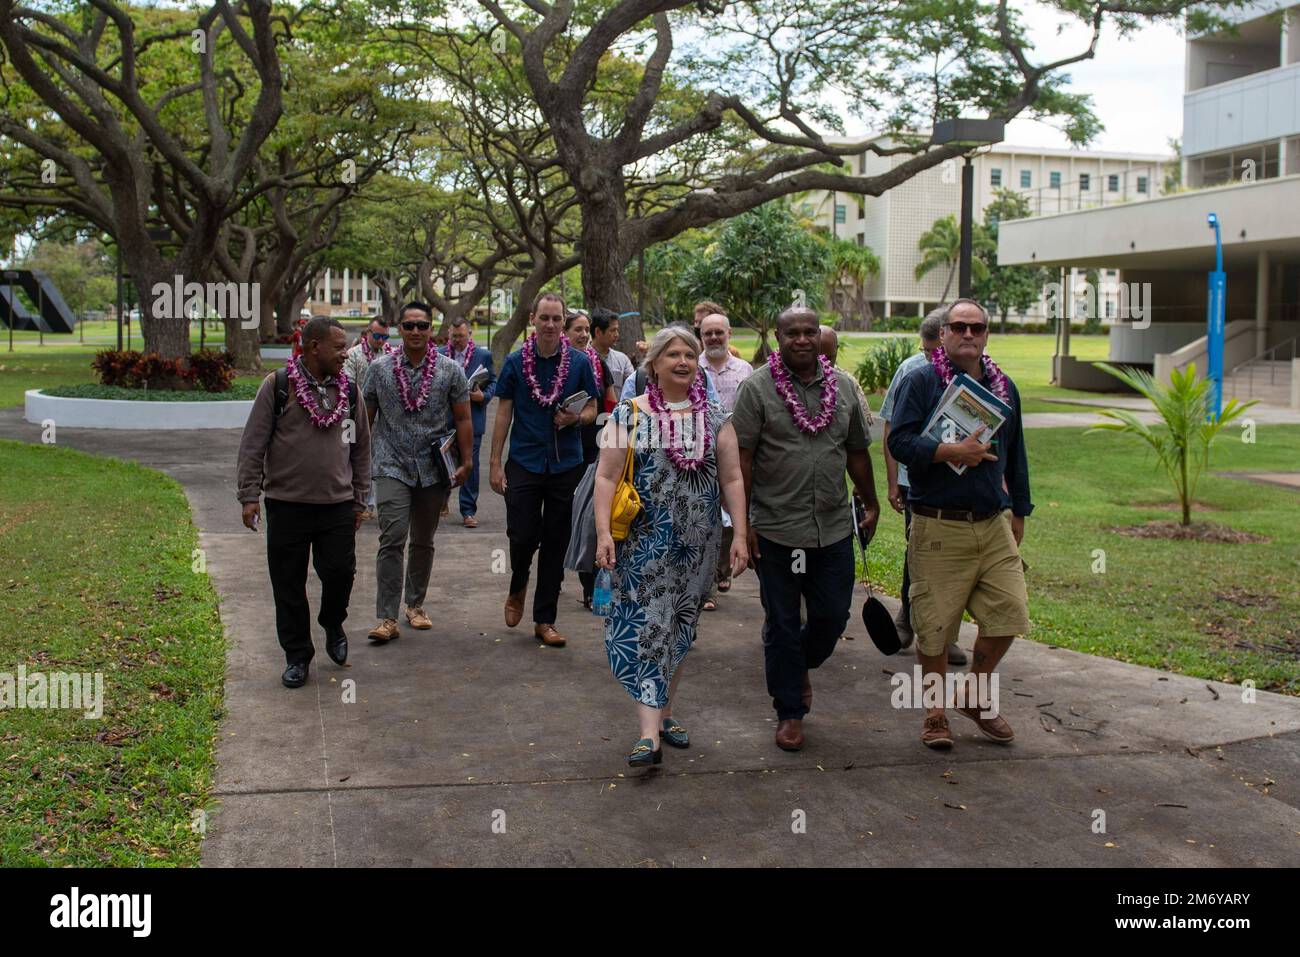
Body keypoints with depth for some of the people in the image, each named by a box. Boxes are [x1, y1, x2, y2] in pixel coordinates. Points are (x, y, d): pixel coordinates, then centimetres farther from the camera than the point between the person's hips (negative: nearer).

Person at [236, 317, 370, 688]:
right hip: (287, 505, -2)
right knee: (289, 584, 5)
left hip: (338, 506, 2)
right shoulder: (277, 386, -3)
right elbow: (253, 445, -1)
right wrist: (249, 496, -6)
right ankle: (297, 655, 20)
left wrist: (359, 500, 14)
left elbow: (361, 448, 15)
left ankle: (333, 624, 29)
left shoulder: (349, 390, 8)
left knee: (340, 573, -2)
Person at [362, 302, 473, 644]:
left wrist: (466, 462, -1)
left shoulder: (450, 369, 2)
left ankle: (415, 605, 28)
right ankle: (387, 618, -11)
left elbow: (463, 419, 3)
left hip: (433, 470, 1)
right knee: (392, 539, -12)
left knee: (423, 542, 12)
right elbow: (366, 417, 9)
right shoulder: (380, 368, 3)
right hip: (392, 466, -1)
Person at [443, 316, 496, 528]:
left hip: (472, 417, -1)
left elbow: (492, 382, 6)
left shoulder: (483, 356, 4)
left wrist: (484, 396, -13)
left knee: (470, 463, -1)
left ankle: (468, 511, 5)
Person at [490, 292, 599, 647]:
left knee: (555, 543, 5)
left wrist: (576, 418, -16)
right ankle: (518, 588, 28)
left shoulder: (579, 361, 2)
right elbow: (504, 414, 4)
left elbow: (592, 410, 8)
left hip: (566, 464, 1)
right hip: (524, 462, -1)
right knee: (522, 536, -6)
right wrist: (495, 463, -1)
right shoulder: (515, 362, 1)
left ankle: (544, 619, 16)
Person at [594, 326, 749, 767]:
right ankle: (649, 733, -10)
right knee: (645, 627, -9)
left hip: (698, 543, 3)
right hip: (645, 543, -3)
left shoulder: (715, 417, 7)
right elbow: (606, 477, -4)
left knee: (680, 629, 13)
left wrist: (740, 535, -1)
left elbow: (732, 479, 6)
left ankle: (664, 711, 28)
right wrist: (603, 532, -14)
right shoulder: (629, 416, -1)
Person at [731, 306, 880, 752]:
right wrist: (742, 522, -10)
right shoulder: (756, 387, -5)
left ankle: (801, 666, 39)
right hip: (777, 531, -3)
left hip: (834, 528, 4)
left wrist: (871, 504, 17)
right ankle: (790, 712, 20)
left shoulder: (843, 386, 9)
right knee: (782, 626, 6)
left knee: (833, 615, 8)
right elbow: (741, 458, -7)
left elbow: (857, 451, 16)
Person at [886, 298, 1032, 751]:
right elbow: (899, 441, -13)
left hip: (994, 524, 5)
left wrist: (1018, 512, 22)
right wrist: (953, 451, -23)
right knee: (934, 625, 2)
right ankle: (936, 711, 21)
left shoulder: (1004, 386, 14)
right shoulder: (920, 381, -3)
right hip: (939, 526, -5)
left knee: (1008, 613, 2)